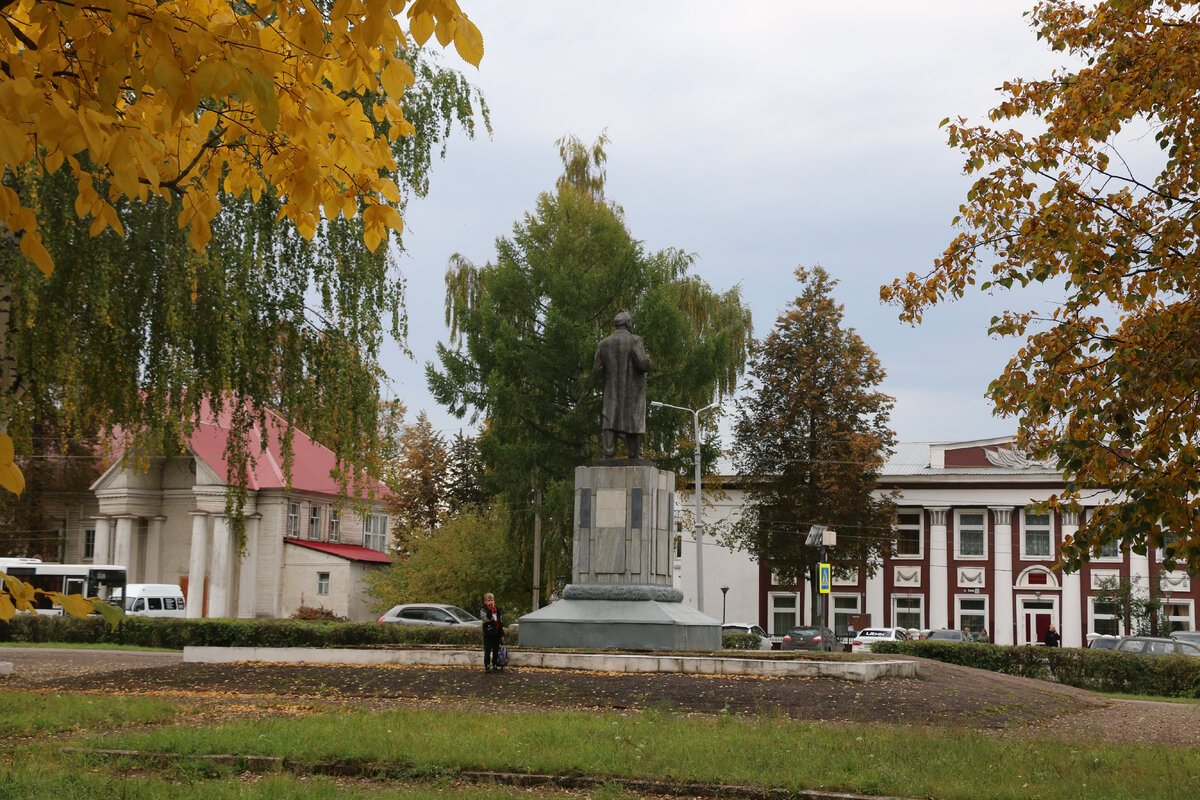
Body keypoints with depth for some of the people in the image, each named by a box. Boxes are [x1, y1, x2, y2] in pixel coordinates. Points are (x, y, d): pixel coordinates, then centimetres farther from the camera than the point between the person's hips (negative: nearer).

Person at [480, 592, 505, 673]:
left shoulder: (498, 610, 7)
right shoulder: (483, 611, -6)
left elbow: (501, 623, 13)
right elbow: (487, 618, -26)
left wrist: (502, 634, 12)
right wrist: (490, 609, -34)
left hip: (496, 634, 4)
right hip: (488, 634, -4)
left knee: (496, 651, 8)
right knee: (487, 651, -3)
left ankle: (495, 666, 16)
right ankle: (487, 666, 4)